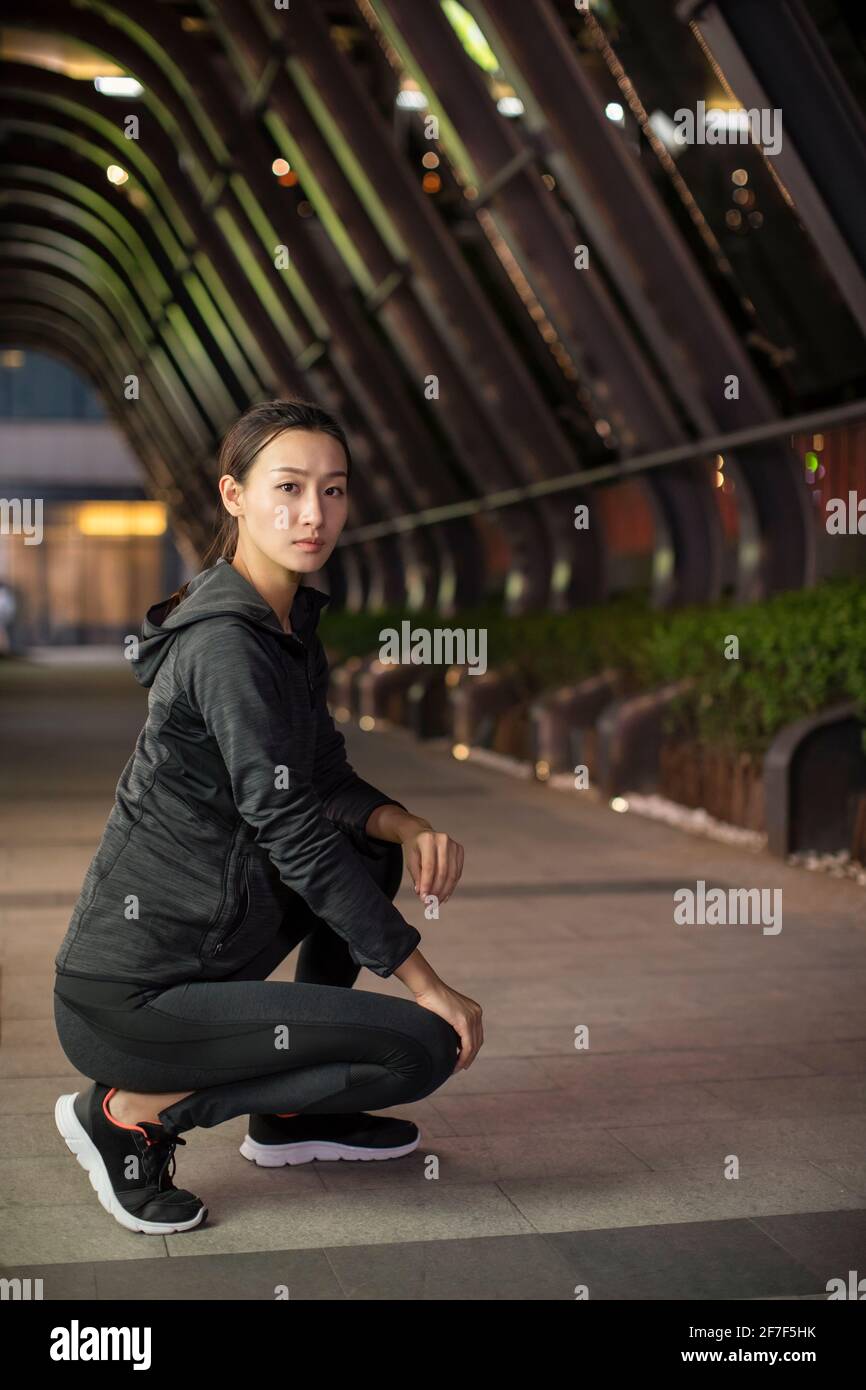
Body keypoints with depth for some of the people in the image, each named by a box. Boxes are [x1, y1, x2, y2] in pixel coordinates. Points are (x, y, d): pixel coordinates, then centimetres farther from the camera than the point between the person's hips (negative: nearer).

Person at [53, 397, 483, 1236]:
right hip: (127, 999, -9)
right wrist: (425, 983, -15)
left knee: (376, 844, 15)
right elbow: (293, 833, -20)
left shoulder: (291, 621, 9)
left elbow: (327, 783, 12)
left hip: (199, 943, 9)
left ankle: (288, 1113, 18)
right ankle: (133, 1110, -3)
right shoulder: (227, 644, -20)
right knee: (423, 1047, -11)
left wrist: (411, 830, -10)